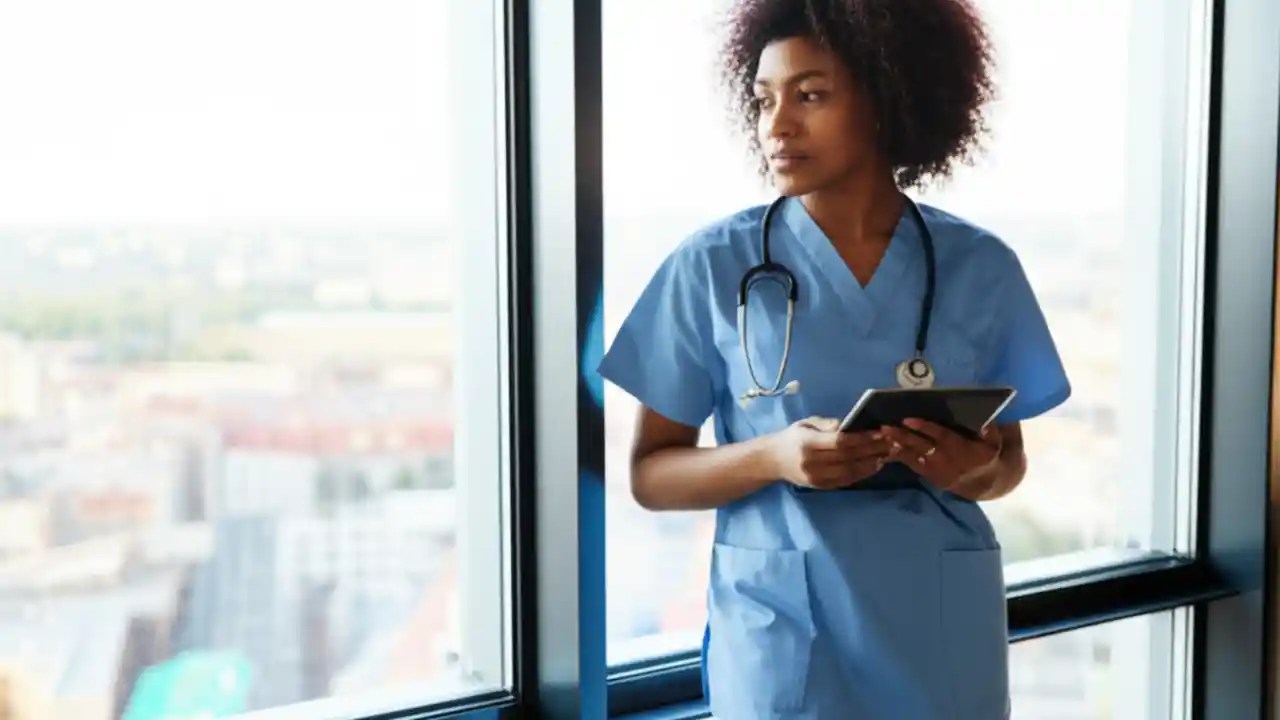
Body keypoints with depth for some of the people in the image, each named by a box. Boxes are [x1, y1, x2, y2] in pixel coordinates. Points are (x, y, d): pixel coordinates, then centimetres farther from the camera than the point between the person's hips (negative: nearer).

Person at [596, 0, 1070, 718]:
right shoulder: (713, 267, -6)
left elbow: (1010, 455, 9)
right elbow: (650, 474, -3)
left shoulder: (980, 267, -1)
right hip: (779, 634, -1)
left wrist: (973, 471, -14)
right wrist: (772, 457, -21)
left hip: (943, 634, 2)